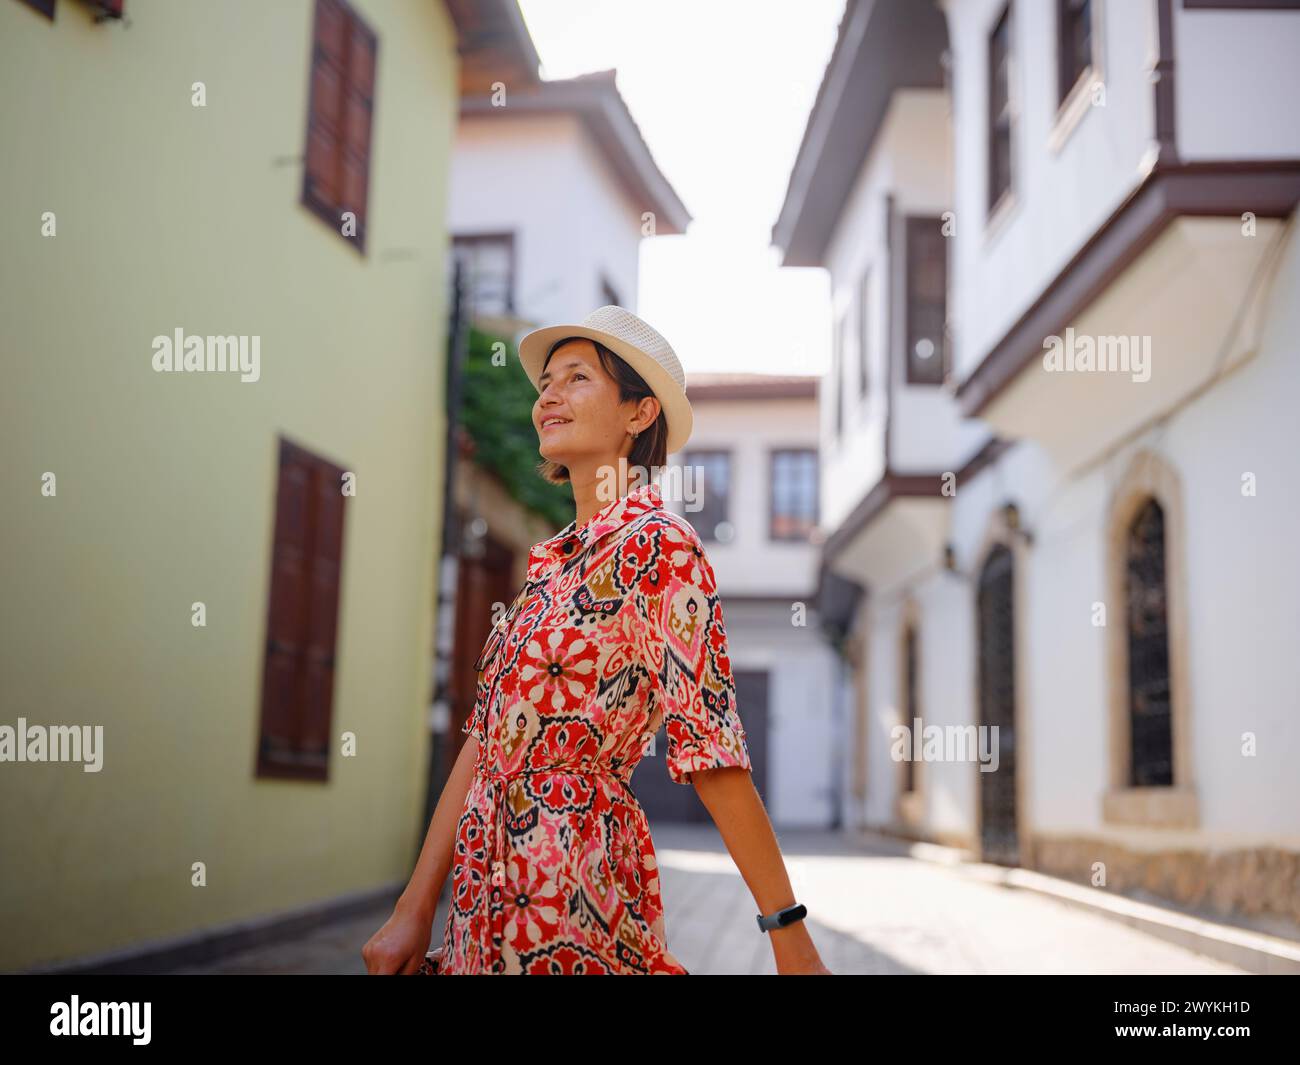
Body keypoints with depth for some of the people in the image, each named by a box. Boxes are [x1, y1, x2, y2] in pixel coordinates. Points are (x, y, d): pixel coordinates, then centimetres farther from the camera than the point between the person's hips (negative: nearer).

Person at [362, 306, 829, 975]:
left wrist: (790, 938, -18)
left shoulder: (656, 544, -12)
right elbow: (485, 736, 10)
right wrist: (415, 909, 8)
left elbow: (711, 746, -17)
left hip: (571, 879, -7)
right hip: (488, 878, 7)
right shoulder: (552, 558, 11)